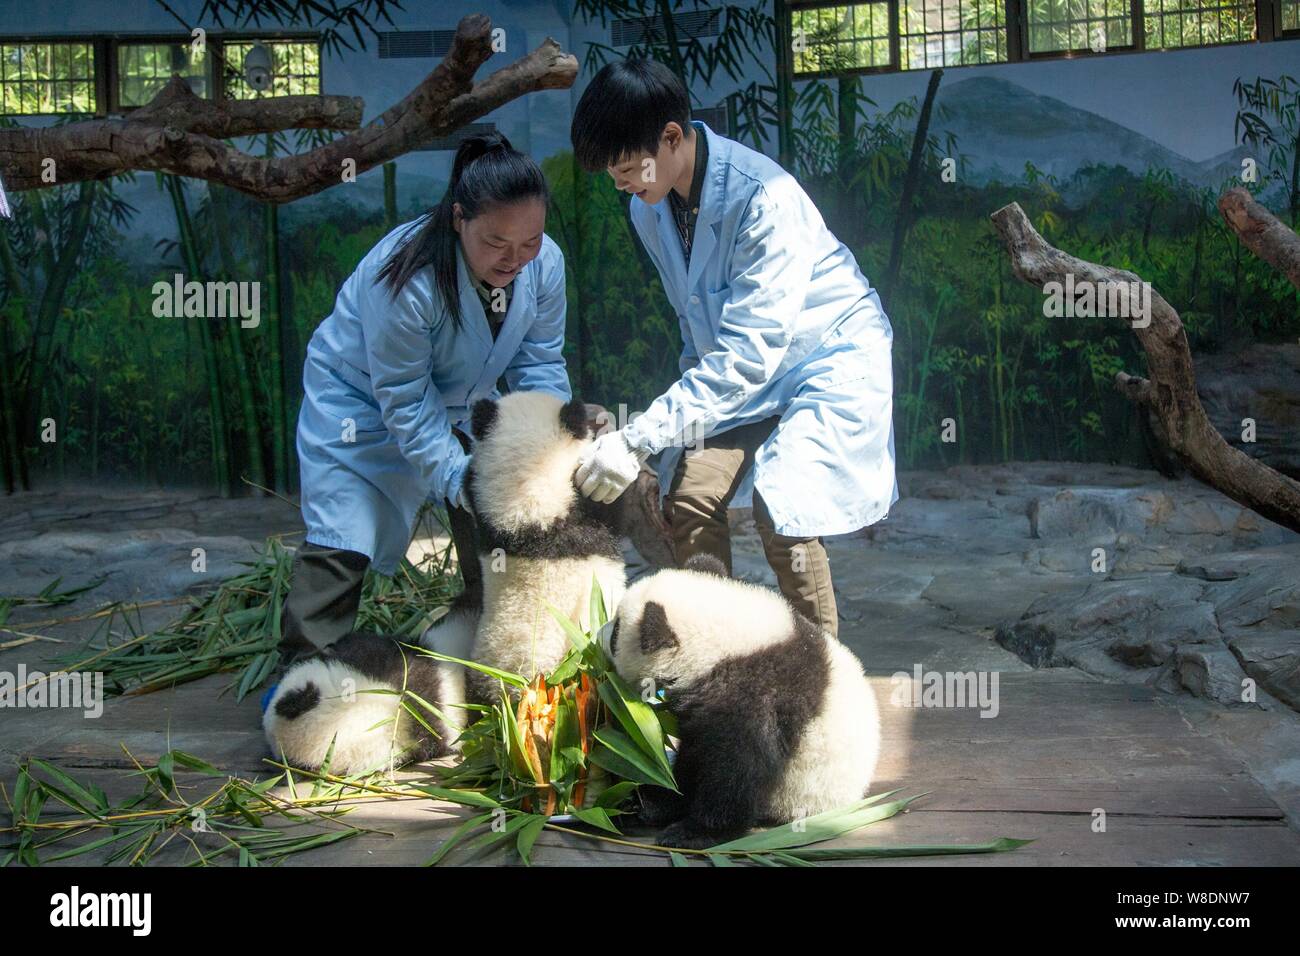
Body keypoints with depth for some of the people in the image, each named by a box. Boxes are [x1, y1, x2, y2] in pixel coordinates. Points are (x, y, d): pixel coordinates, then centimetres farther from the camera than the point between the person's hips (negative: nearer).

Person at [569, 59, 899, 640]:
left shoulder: (763, 198, -31)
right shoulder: (650, 208, -6)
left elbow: (745, 356, -34)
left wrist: (638, 440, -37)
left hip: (830, 354, -7)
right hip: (733, 365, 7)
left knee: (781, 509, -23)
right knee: (688, 498, -10)